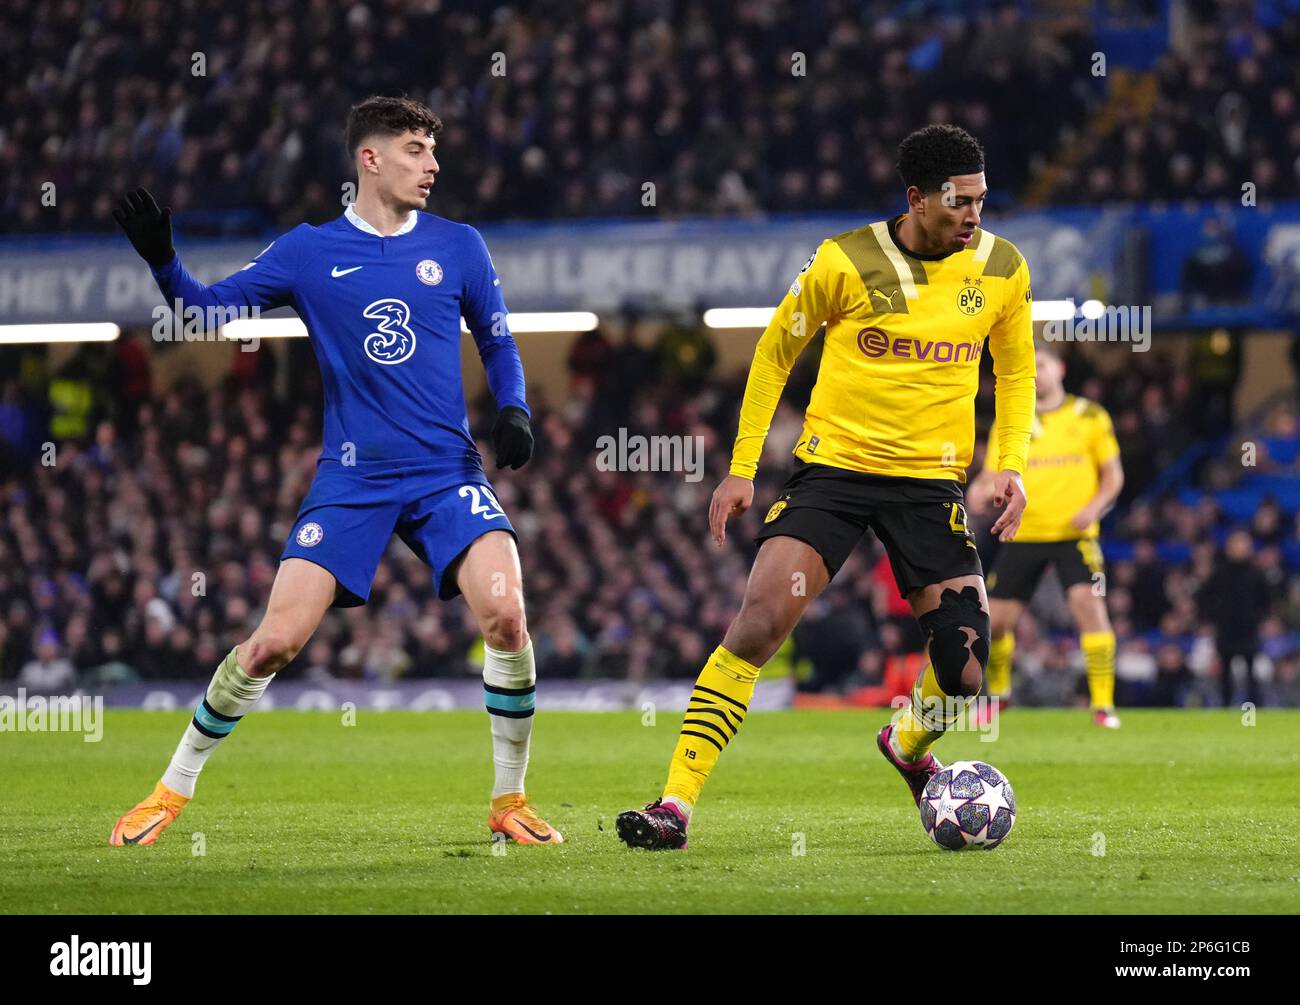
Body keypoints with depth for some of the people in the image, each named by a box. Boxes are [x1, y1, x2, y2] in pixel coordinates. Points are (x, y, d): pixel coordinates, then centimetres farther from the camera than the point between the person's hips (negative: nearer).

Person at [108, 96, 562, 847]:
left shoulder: (457, 246, 6)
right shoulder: (309, 252, 3)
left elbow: (497, 340, 16)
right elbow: (208, 306, 5)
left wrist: (514, 412, -1)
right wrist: (162, 261, -13)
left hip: (448, 472, 1)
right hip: (351, 478, -1)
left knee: (504, 614, -21)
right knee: (275, 641, -8)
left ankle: (510, 802, -3)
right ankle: (173, 790, 11)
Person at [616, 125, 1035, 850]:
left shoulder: (1003, 269, -1)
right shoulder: (845, 262, -8)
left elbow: (1016, 371, 15)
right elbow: (776, 352, 5)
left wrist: (1012, 464, -1)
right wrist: (742, 468, 3)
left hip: (931, 481, 2)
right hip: (834, 465, -2)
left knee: (968, 667, -5)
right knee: (759, 623, -18)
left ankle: (909, 746, 31)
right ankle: (676, 804, -16)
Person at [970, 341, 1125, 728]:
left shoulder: (1090, 417, 4)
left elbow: (1113, 474, 7)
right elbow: (992, 476, 6)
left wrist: (1094, 507, -12)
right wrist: (981, 492, -18)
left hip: (1074, 533, -2)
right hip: (1023, 533, 2)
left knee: (1089, 606, -22)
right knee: (995, 620, 1)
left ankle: (1103, 704, -16)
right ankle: (997, 691, 30)